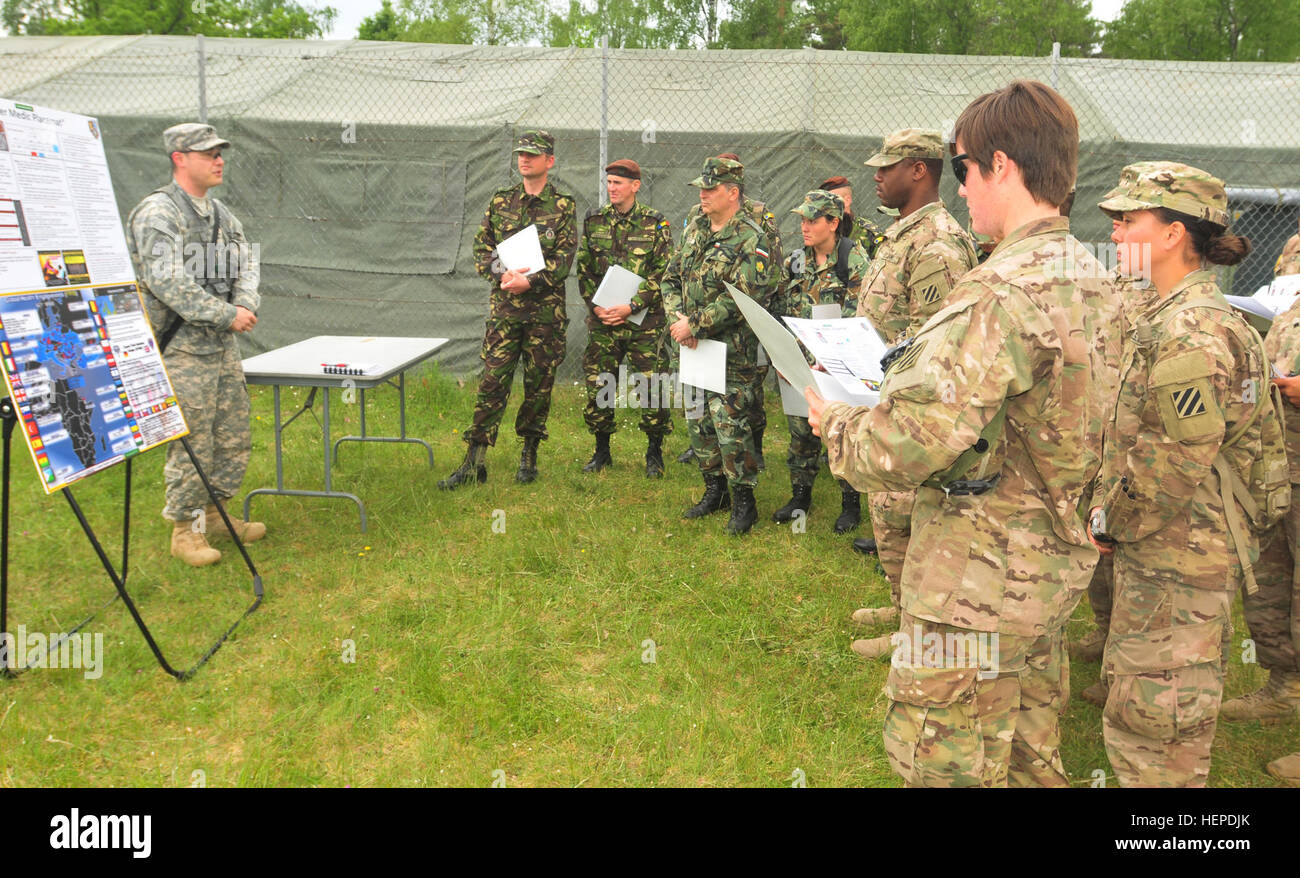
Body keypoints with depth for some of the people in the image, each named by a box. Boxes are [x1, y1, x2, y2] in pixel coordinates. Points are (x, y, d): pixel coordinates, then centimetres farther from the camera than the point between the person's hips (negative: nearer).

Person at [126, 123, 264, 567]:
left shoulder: (220, 213, 13)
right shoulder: (157, 213, -13)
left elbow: (246, 263, 12)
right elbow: (167, 282, -21)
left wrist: (245, 304, -9)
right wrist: (227, 315, -19)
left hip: (223, 345, 8)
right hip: (181, 349, -8)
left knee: (234, 438, 13)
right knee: (190, 445, -3)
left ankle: (214, 513, 29)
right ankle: (186, 530, 11)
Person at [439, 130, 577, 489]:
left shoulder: (563, 205, 3)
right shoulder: (501, 200, 11)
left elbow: (565, 257, -5)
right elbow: (481, 247, 8)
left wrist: (529, 281, -18)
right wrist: (503, 273, -12)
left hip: (546, 308, -1)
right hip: (504, 307, 1)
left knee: (539, 384, 5)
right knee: (492, 381, -3)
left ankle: (529, 456, 20)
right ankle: (475, 462, 0)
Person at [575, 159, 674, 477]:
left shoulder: (655, 223, -1)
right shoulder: (594, 220, 8)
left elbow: (663, 273, -6)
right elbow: (583, 269, 9)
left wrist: (632, 306, -15)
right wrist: (595, 305, -5)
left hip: (644, 320, -3)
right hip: (602, 319, 3)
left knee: (652, 388, -2)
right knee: (598, 385, 6)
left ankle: (654, 453, 14)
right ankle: (602, 451, 21)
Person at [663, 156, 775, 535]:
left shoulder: (750, 240, -12)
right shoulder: (695, 231, 12)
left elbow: (743, 298, -21)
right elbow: (671, 278, 13)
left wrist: (694, 325, -19)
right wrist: (678, 319, -7)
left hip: (732, 352, -7)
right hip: (693, 348, 8)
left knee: (731, 428, -6)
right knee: (699, 424, 14)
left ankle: (743, 503, 7)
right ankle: (715, 491, 29)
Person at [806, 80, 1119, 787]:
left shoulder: (1001, 292, -25)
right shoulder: (1090, 277, 6)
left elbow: (908, 447, -31)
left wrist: (834, 425, -11)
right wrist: (910, 371, 13)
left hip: (979, 584, -10)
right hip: (1056, 566, 10)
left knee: (944, 766, 6)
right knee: (1028, 757, 24)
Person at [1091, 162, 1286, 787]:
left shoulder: (1189, 333, -21)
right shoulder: (1175, 316, 13)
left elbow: (1176, 463, -25)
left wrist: (1111, 521, -12)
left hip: (1176, 560, -11)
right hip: (1165, 553, 11)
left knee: (1148, 726, -1)